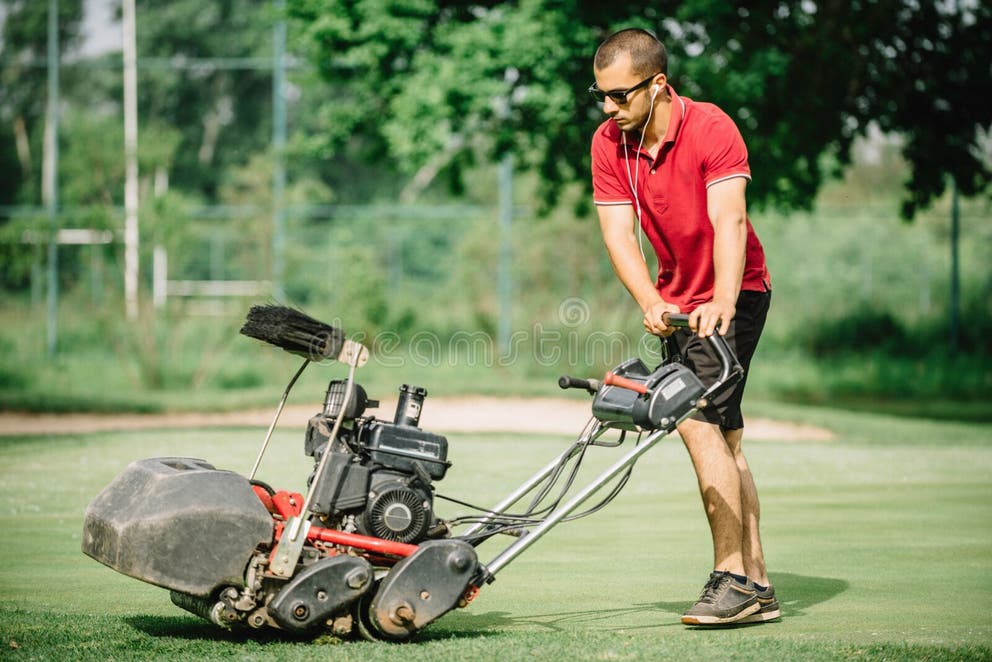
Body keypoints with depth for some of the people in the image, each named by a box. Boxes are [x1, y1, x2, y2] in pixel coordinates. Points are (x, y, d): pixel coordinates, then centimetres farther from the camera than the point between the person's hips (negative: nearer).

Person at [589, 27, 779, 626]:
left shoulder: (712, 129, -23)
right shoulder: (609, 143, -7)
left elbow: (729, 221, -35)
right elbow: (618, 231, -14)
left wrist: (722, 303, -49)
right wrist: (651, 303, -29)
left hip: (734, 294, -7)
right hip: (679, 300, 7)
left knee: (699, 420, -20)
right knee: (724, 438, 8)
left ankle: (732, 578, -19)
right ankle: (756, 586, 13)